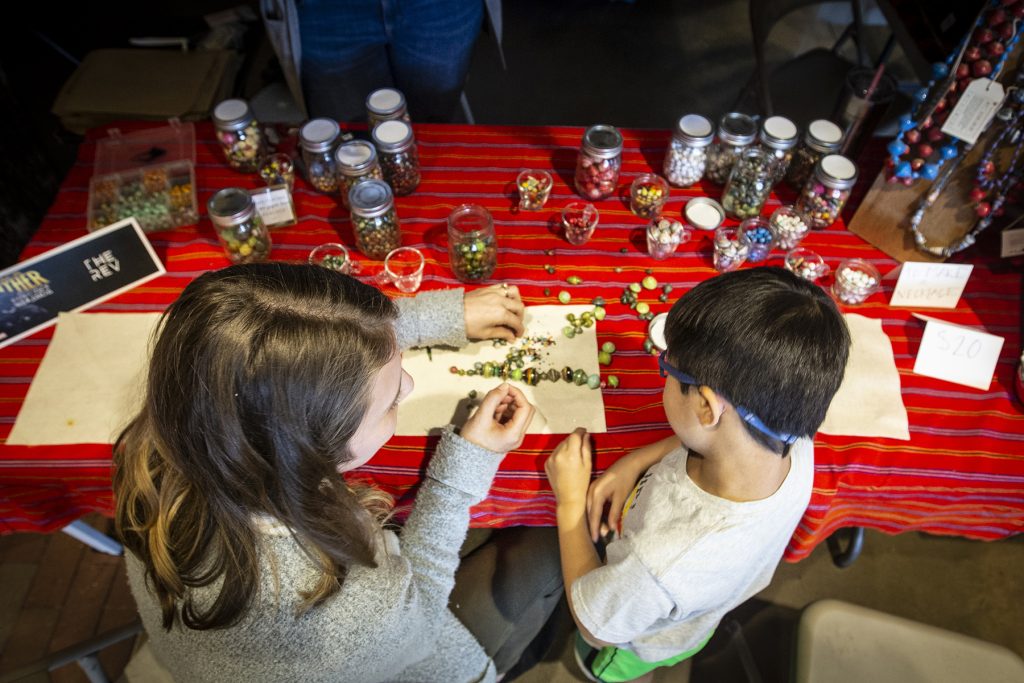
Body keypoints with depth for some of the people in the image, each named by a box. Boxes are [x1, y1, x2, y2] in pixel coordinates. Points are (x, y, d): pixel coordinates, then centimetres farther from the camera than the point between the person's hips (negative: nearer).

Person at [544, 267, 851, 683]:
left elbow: (595, 627, -27)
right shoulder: (792, 441, -33)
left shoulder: (661, 565, -51)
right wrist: (635, 461, -20)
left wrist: (569, 503, -20)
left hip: (643, 643, -5)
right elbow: (719, 435, -6)